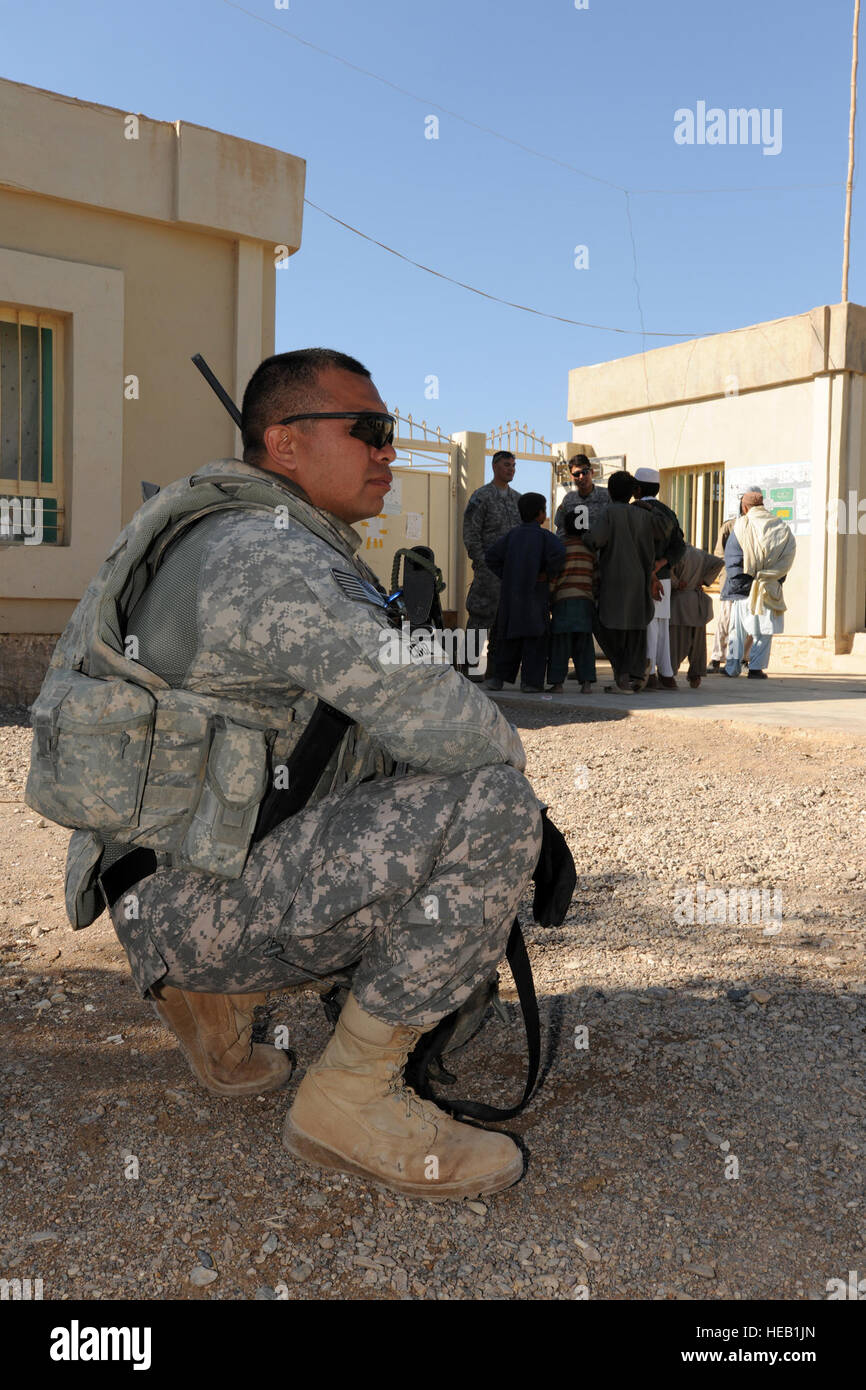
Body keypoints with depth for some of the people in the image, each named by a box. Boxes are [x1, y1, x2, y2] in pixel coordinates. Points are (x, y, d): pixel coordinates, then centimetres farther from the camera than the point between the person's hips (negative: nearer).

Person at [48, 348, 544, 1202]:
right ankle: (349, 1098, -10)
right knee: (490, 807, -23)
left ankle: (213, 986, 19)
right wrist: (508, 757, -5)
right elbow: (443, 722, -28)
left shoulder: (227, 531, 15)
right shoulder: (272, 560, -19)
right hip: (195, 902, -10)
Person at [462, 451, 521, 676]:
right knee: (481, 614, -9)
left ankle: (494, 666, 12)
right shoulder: (481, 496, -3)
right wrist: (482, 563, -14)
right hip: (489, 567, -6)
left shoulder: (518, 499, 17)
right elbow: (470, 534, -8)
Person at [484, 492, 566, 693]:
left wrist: (505, 576, 9)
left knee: (509, 634, 11)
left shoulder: (513, 534, 9)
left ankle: (499, 677, 8)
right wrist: (549, 573, -9)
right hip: (535, 594, -4)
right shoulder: (543, 536, -5)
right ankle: (530, 680, -2)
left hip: (511, 593, 4)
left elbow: (492, 556, 6)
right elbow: (558, 553, -23)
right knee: (534, 638, 1)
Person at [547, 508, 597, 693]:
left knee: (560, 643, 0)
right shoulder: (590, 550, 12)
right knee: (583, 644, 6)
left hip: (564, 600, -3)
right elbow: (596, 578, 12)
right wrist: (595, 599, 20)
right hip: (586, 601, 3)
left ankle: (557, 682, -2)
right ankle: (586, 682, -1)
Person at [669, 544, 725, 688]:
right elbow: (719, 562, 3)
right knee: (696, 640, 12)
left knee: (675, 639, -2)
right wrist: (704, 580, 2)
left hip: (678, 601, -5)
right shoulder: (700, 554, 10)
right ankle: (695, 676, 13)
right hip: (697, 602, 5)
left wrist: (675, 583, -13)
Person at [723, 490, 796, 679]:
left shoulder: (741, 526, -1)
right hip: (769, 586, 1)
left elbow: (730, 558, -3)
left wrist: (734, 585, 1)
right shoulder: (781, 527, 5)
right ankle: (756, 667, 2)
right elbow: (788, 557, 3)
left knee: (737, 627, 8)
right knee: (764, 628, 6)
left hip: (744, 586, -1)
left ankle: (733, 666, 9)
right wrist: (776, 580, 8)